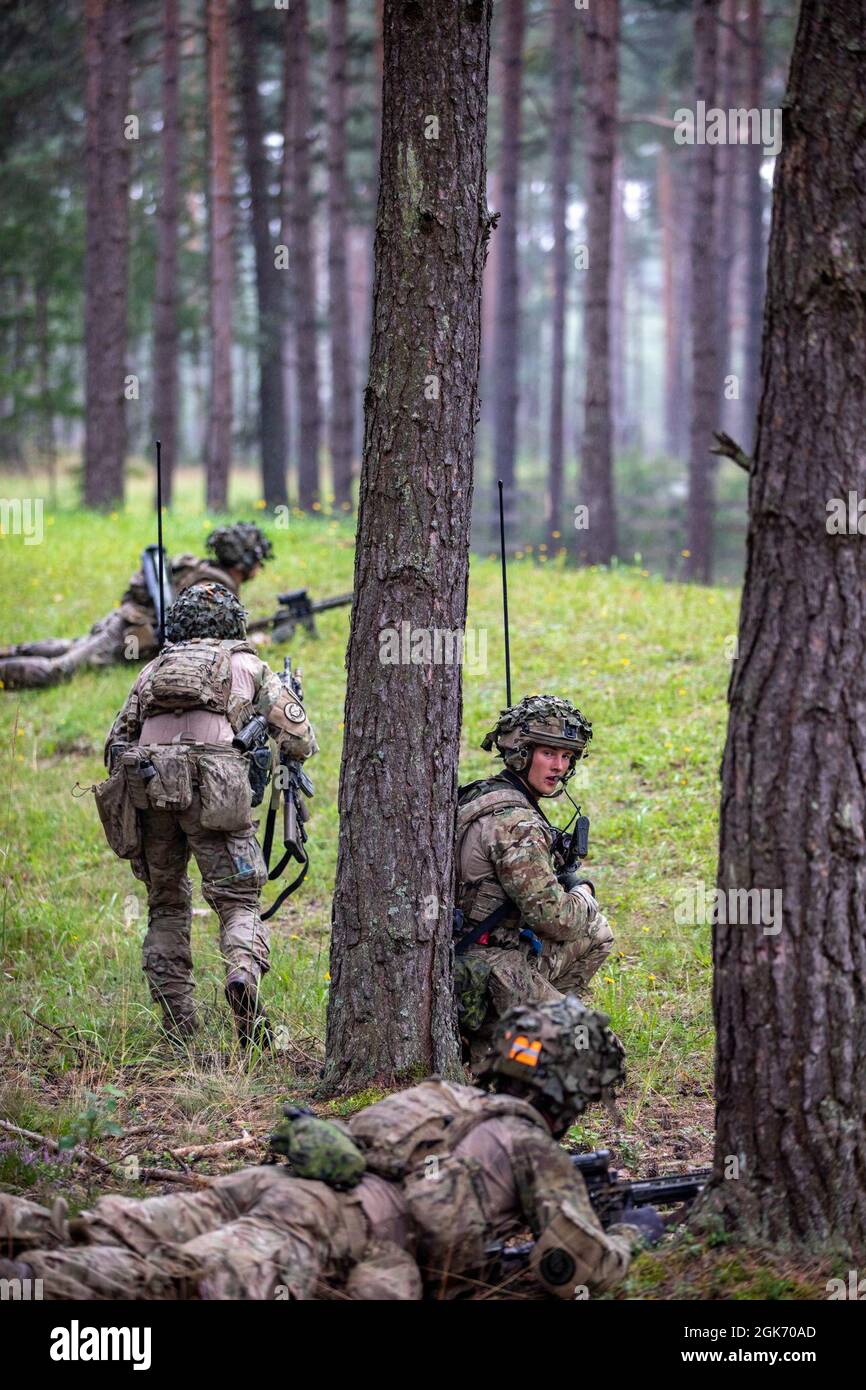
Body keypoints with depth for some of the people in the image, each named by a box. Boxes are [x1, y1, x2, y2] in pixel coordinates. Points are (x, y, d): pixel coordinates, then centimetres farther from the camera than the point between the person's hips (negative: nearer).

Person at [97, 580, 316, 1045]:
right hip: (215, 791, -3)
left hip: (146, 783, 3)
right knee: (239, 902, 0)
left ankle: (177, 1023, 9)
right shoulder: (248, 666, 20)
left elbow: (116, 742, 23)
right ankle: (243, 972, -30)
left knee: (166, 906, 16)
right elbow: (300, 741, 16)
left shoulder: (154, 668, 27)